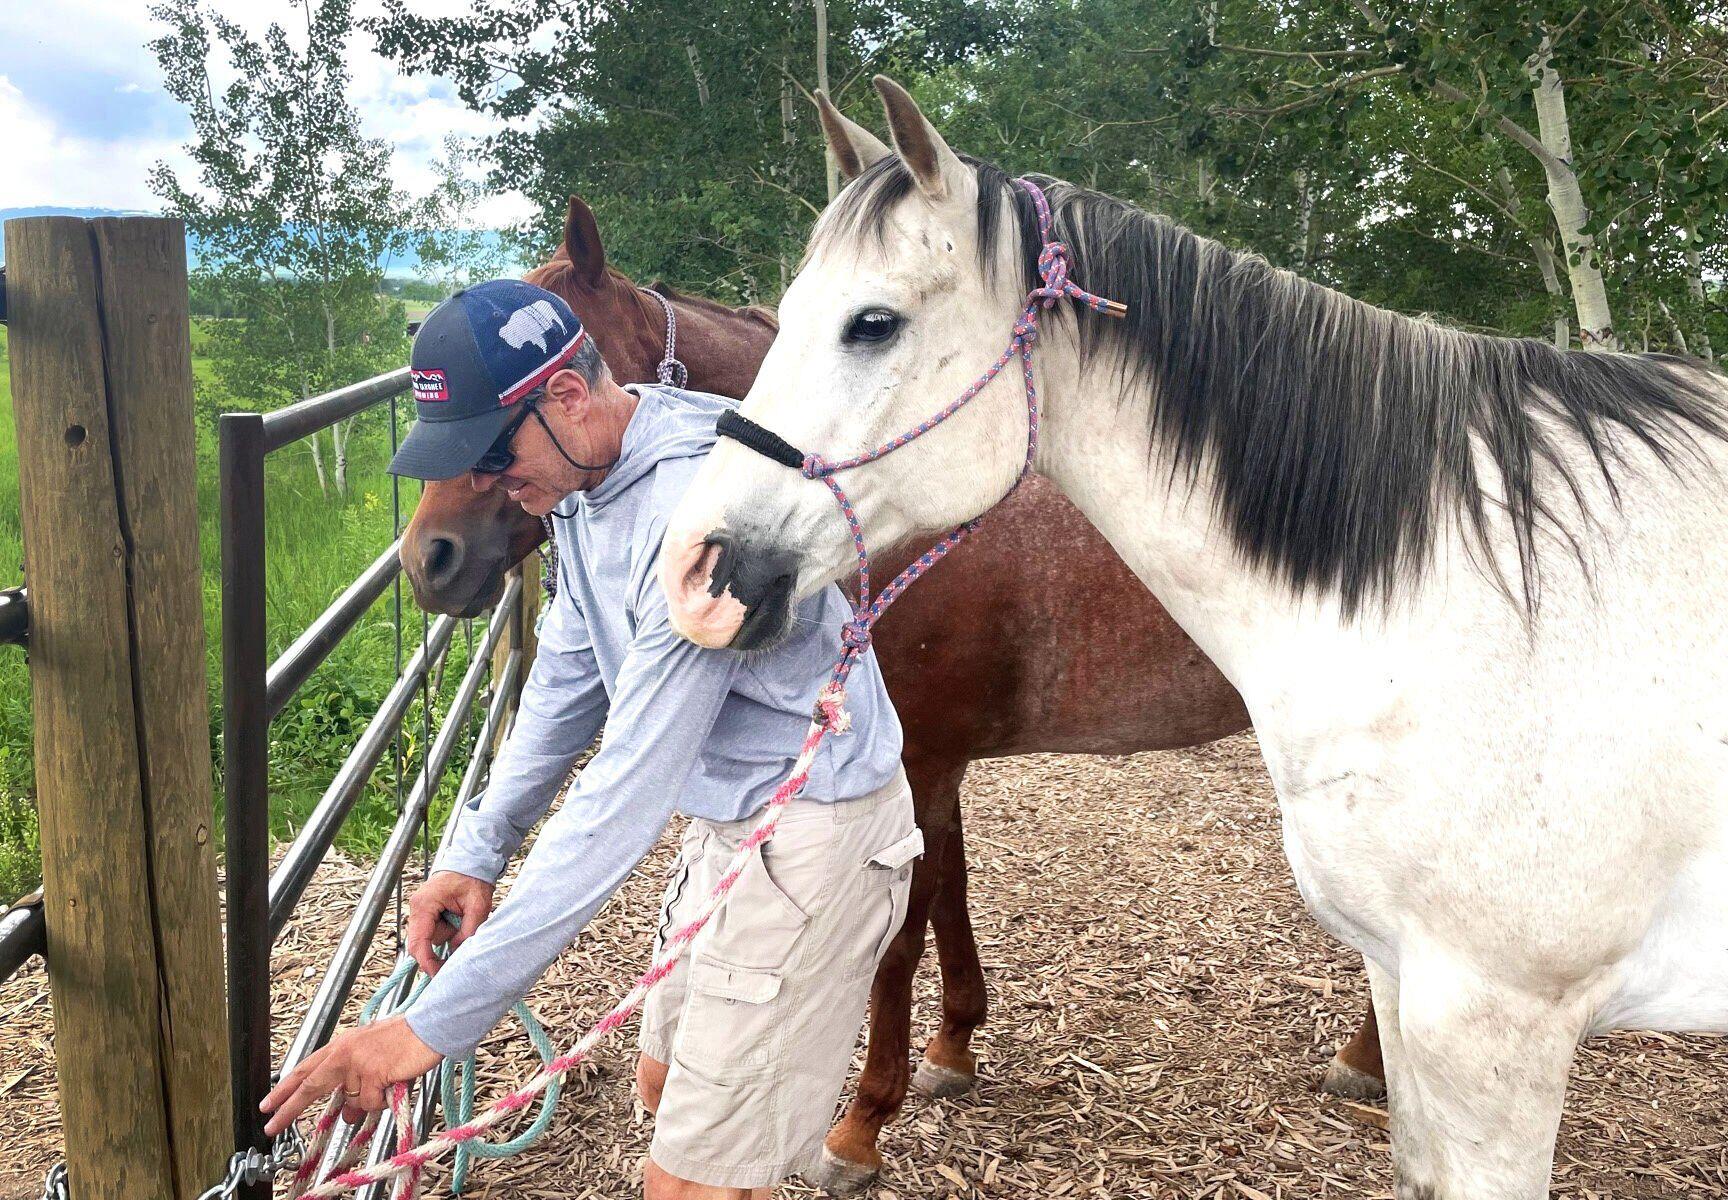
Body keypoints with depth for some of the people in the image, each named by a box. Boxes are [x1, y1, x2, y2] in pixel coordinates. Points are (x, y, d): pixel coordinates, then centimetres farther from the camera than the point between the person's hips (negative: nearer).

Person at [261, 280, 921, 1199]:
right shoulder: (581, 482, 1)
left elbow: (627, 795, -34)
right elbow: (569, 677, 12)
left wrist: (435, 1026, -33)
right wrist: (476, 851, 1)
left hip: (811, 841, -10)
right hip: (726, 826, 10)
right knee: (666, 1089, 24)